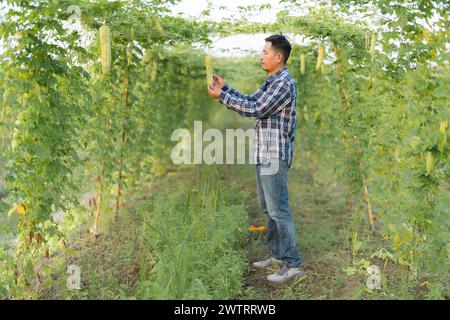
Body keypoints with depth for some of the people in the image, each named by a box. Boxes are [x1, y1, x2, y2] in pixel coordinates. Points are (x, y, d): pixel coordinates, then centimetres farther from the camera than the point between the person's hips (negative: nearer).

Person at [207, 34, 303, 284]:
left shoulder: (284, 83, -16)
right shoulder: (271, 82, 16)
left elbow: (255, 110, -20)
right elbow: (250, 101, 19)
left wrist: (221, 96, -13)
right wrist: (225, 87, 12)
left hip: (275, 156, -10)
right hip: (264, 154, 10)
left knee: (278, 209, -7)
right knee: (268, 208, 16)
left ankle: (293, 264, -1)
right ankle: (277, 255, 26)